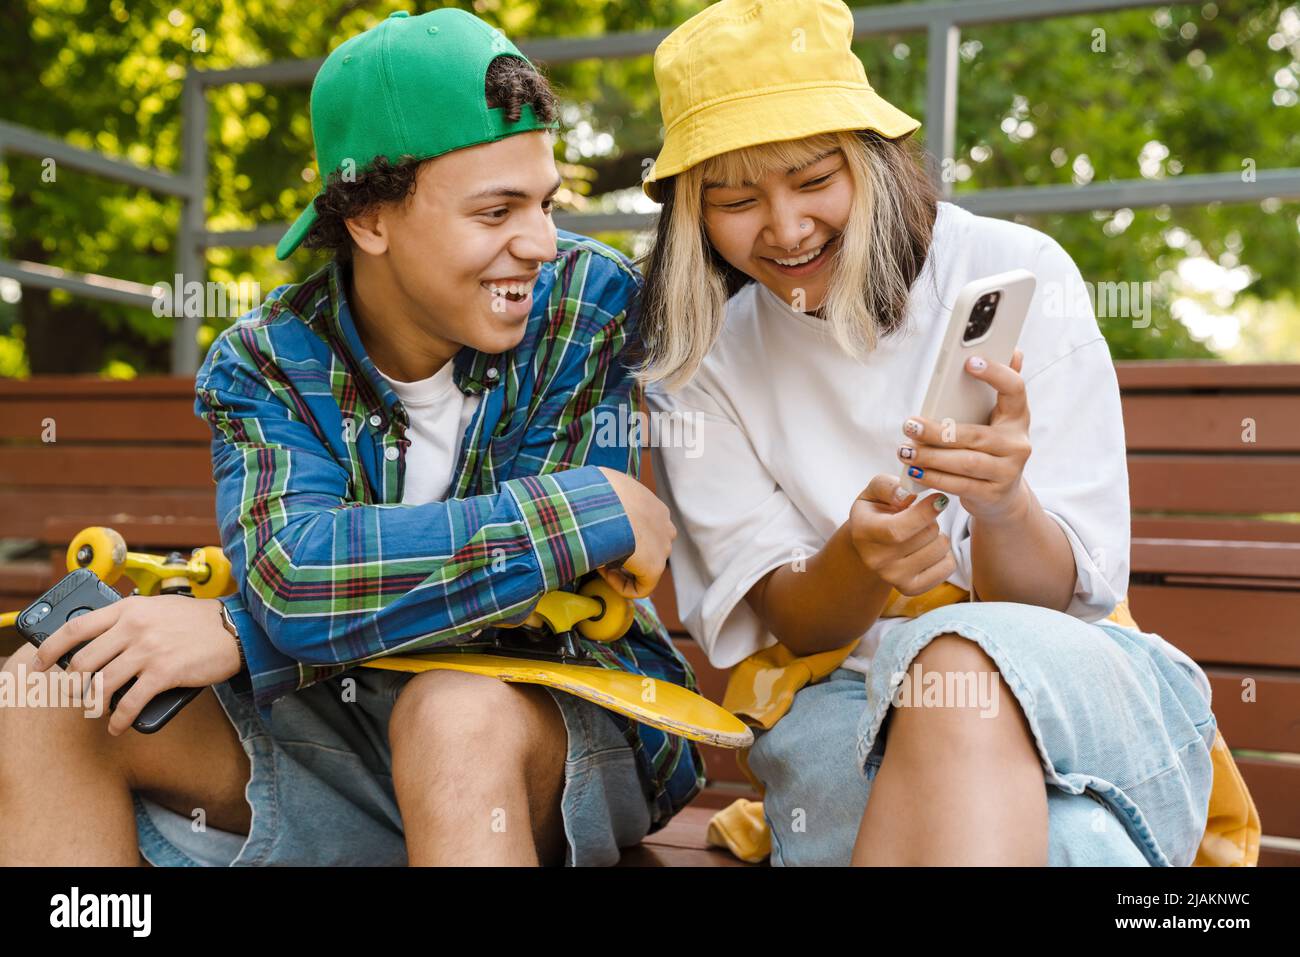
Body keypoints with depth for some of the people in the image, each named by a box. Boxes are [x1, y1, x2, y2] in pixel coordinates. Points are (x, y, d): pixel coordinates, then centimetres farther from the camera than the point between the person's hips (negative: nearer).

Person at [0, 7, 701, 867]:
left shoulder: (590, 300, -14)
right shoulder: (265, 363, -8)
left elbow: (528, 599, -21)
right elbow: (295, 576, -27)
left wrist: (239, 633, -23)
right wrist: (595, 511, -30)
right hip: (350, 721, 4)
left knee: (455, 714, -38)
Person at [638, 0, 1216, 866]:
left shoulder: (1019, 274, -5)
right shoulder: (697, 354, 1)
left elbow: (1055, 598, -5)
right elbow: (788, 621, -2)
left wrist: (1005, 507, -29)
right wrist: (859, 558, -26)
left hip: (1068, 685, 1)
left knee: (966, 662, -37)